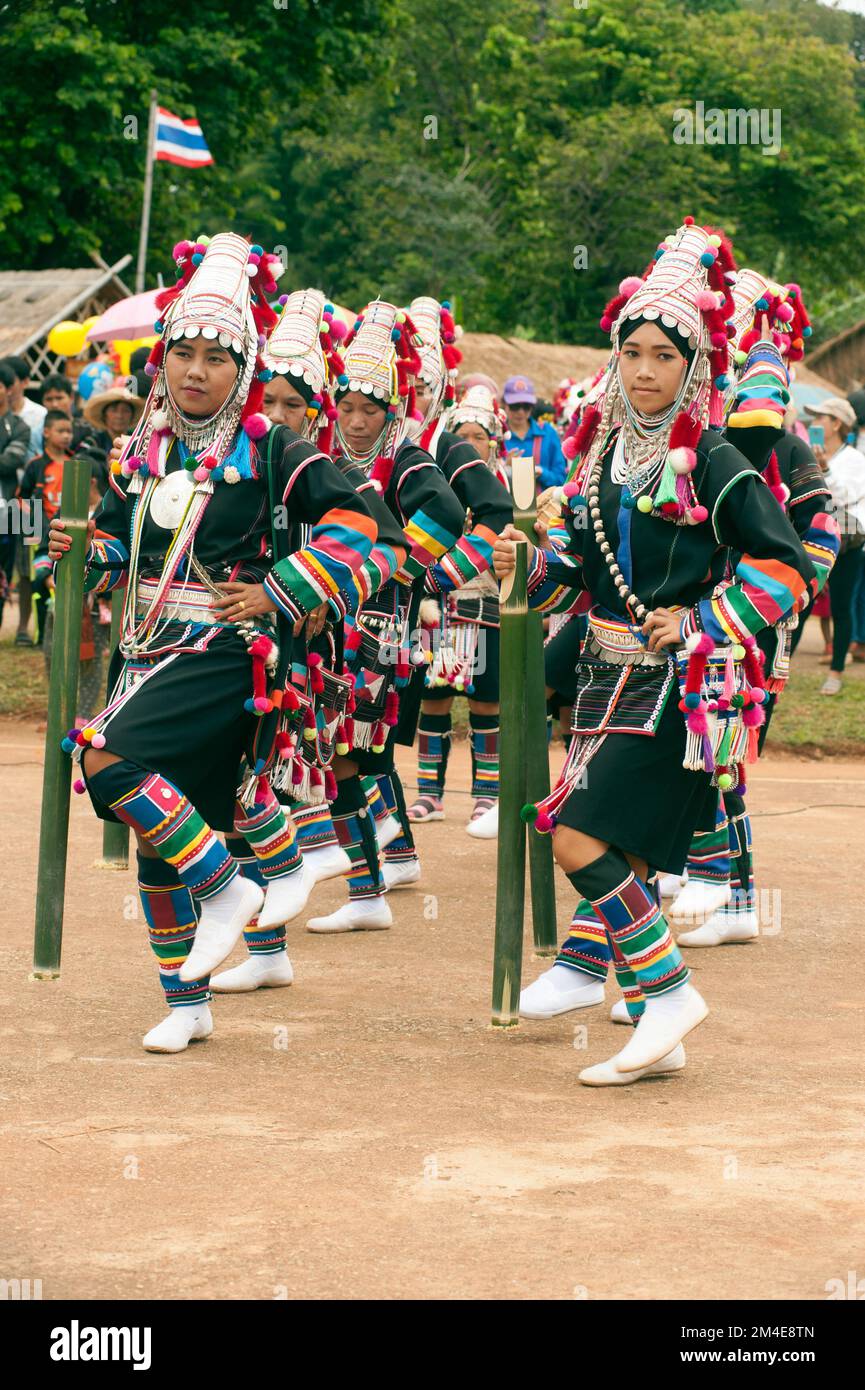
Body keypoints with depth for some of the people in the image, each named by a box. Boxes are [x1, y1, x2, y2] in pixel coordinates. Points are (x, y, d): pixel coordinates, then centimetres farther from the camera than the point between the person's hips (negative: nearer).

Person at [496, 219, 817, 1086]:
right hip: (608, 673, 7)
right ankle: (655, 1035, 16)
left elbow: (787, 570, -10)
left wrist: (700, 623, -17)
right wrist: (525, 569, 1)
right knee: (622, 855, 7)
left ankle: (669, 990, -4)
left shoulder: (712, 464, -9)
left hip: (677, 686, -7)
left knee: (579, 839, -16)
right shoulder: (604, 452, 10)